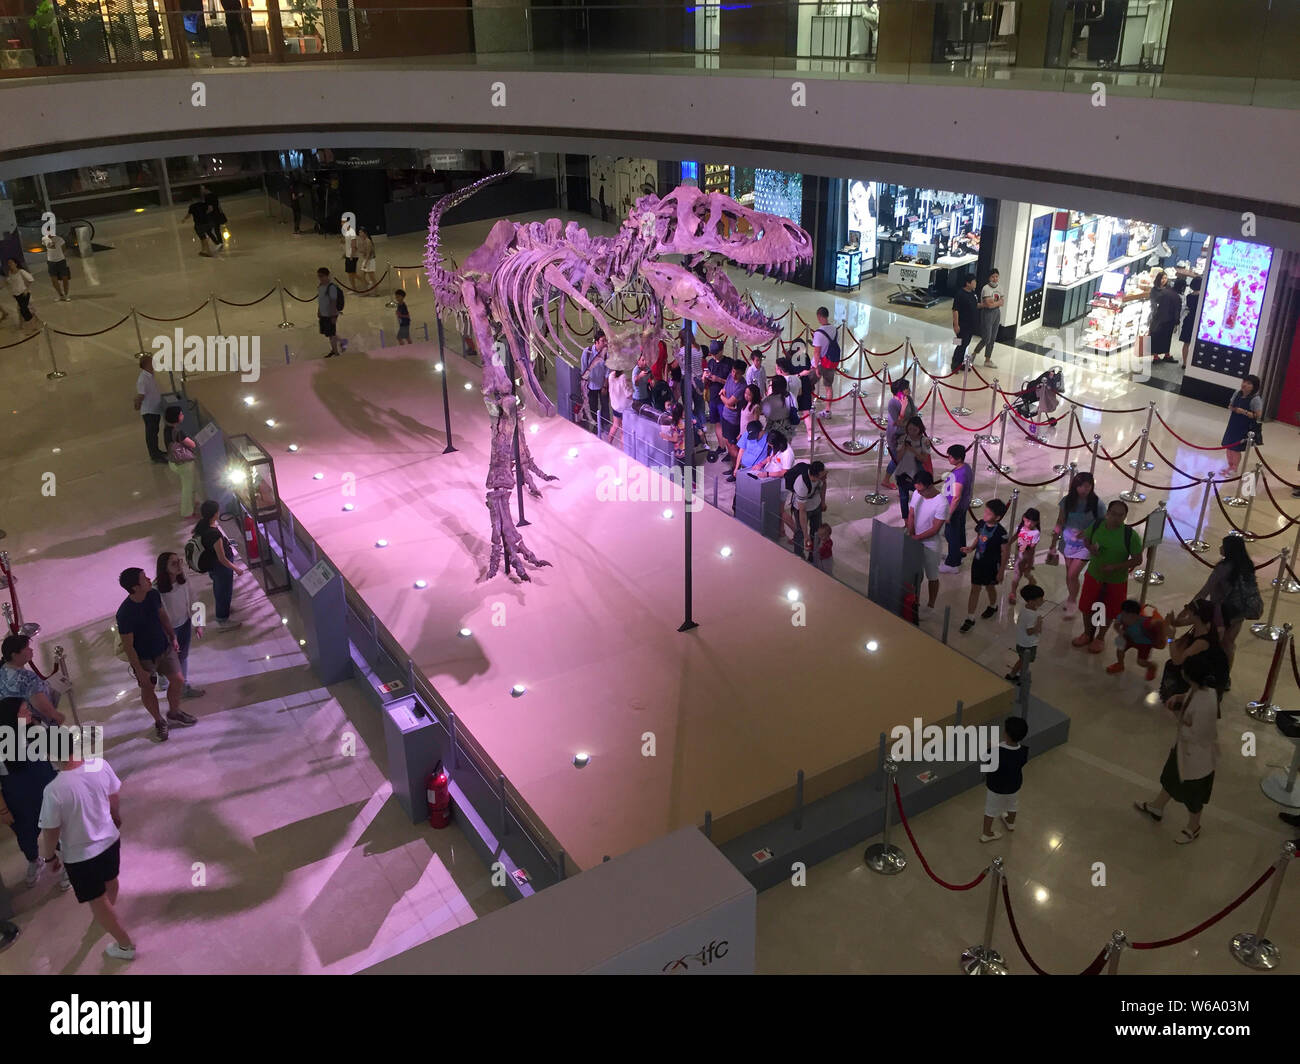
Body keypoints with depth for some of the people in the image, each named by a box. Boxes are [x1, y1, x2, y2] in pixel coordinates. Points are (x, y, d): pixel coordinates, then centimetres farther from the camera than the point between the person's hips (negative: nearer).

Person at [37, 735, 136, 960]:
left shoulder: (55, 790, -34)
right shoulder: (101, 765, -20)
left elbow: (51, 832, -20)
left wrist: (49, 855, 1)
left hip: (80, 856, -5)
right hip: (110, 840, 5)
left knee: (98, 902, 19)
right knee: (110, 881, 34)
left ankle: (125, 945, 35)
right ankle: (108, 912, 64)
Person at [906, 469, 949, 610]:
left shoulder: (941, 503, -26)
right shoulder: (916, 494, -7)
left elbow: (935, 529, -22)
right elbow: (911, 515, 1)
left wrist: (916, 537, -18)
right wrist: (910, 535, -11)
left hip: (930, 545, -6)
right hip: (915, 541, 6)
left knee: (932, 577, 12)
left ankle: (931, 605, 29)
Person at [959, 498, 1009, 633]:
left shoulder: (1000, 533, -26)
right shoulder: (981, 523, -10)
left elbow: (1005, 553, -16)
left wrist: (1001, 571, -12)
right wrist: (971, 548, -8)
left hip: (992, 565, -4)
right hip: (978, 561, 4)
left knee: (989, 587, 21)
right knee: (974, 589, 9)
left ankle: (993, 607, 52)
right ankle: (970, 618, 16)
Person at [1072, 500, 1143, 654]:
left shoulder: (1131, 535, -24)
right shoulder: (1096, 525, -14)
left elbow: (1137, 560, -16)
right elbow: (1086, 538, 6)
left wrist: (1114, 567, -26)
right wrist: (1090, 547, -17)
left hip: (1116, 581, -3)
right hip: (1093, 575, 3)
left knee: (1108, 612, 15)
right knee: (1086, 607, 16)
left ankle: (1100, 638, 39)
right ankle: (1087, 634, 42)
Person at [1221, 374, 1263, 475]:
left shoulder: (1256, 399, -18)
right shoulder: (1237, 393, 0)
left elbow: (1258, 415, -18)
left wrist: (1244, 412, -26)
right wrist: (1231, 407, -7)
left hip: (1244, 428, -6)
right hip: (1233, 425, 6)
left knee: (1236, 448, 3)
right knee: (1228, 446, 14)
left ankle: (1234, 469, 21)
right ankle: (1230, 466, 33)